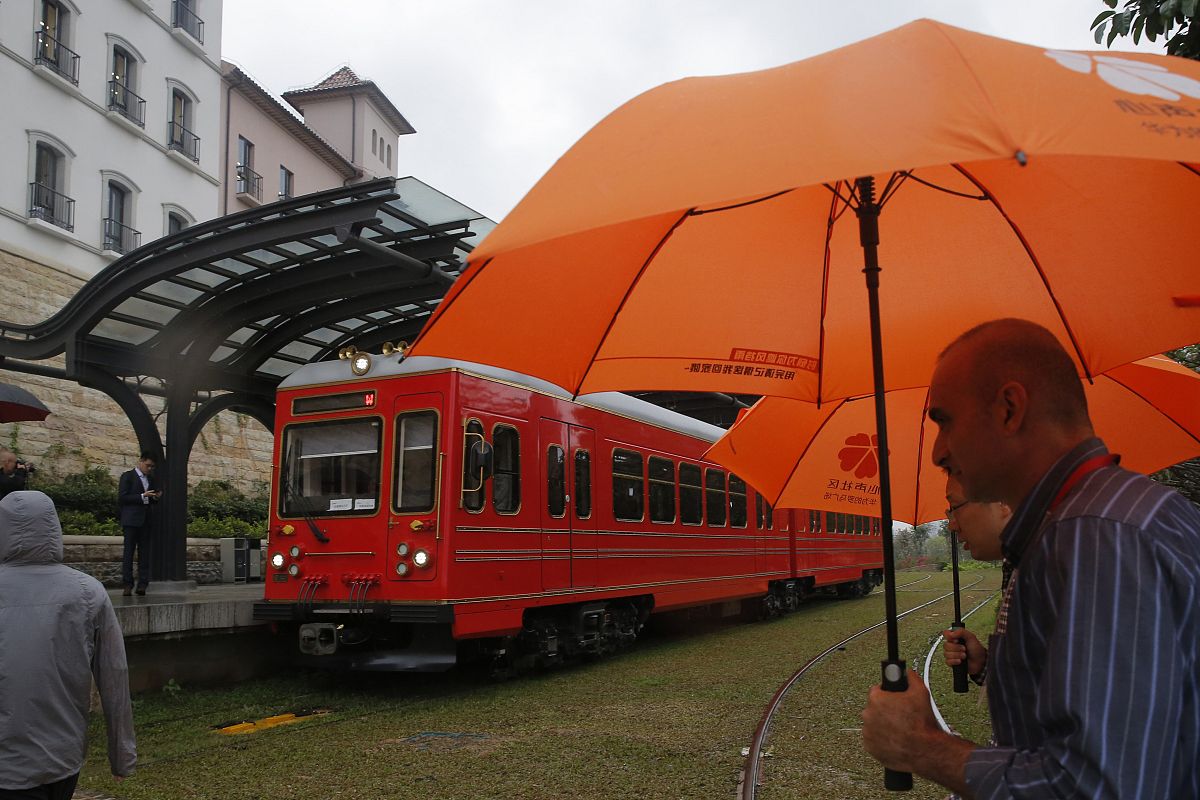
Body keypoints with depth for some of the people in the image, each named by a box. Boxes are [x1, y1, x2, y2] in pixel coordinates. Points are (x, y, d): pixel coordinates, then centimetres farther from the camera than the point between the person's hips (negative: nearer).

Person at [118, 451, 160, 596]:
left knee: (144, 553, 2)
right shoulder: (128, 476, 0)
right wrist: (142, 497, -16)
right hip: (131, 520, -6)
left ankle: (142, 583, 1)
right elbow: (121, 498, -9)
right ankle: (127, 584, -5)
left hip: (145, 520, 6)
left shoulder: (150, 479, 19)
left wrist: (156, 497, 5)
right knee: (128, 552, -5)